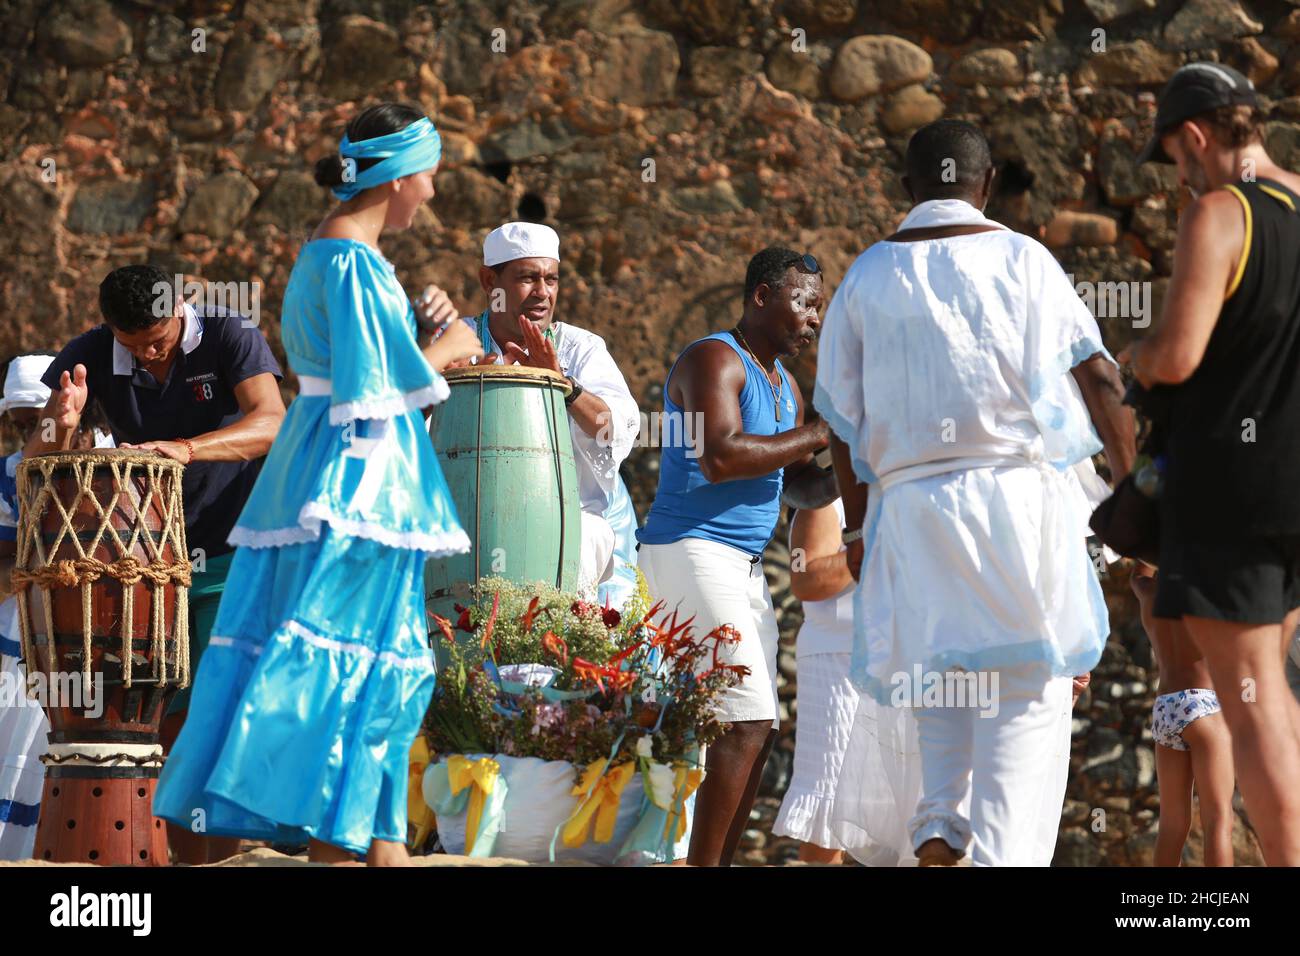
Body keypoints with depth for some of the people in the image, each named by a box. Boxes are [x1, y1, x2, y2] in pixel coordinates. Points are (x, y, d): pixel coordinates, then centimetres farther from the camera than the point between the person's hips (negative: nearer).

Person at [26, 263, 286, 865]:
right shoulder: (89, 357, -5)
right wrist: (62, 427, -34)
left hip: (234, 553, -4)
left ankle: (225, 859, -11)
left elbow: (272, 424, -28)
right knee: (167, 723, 3)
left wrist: (186, 448, -44)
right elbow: (39, 463, -9)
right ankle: (188, 865, 10)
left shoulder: (231, 337, -14)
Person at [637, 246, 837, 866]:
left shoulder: (783, 384, 19)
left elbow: (804, 487, 20)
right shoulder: (715, 361, -10)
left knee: (758, 727, 5)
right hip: (692, 553, -10)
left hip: (743, 567, 10)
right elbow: (720, 457, -24)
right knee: (744, 721, -17)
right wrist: (817, 434, -16)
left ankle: (721, 862, 8)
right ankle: (701, 867, -16)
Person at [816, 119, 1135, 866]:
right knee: (1027, 690, -1)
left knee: (941, 678, 20)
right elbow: (1099, 377, 1)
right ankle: (1002, 851, -13)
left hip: (909, 502, 3)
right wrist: (1131, 484, 9)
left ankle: (940, 827, 4)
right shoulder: (1022, 258, 1)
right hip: (1021, 492, -3)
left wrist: (859, 525, 16)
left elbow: (844, 423, 7)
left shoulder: (867, 278, 7)